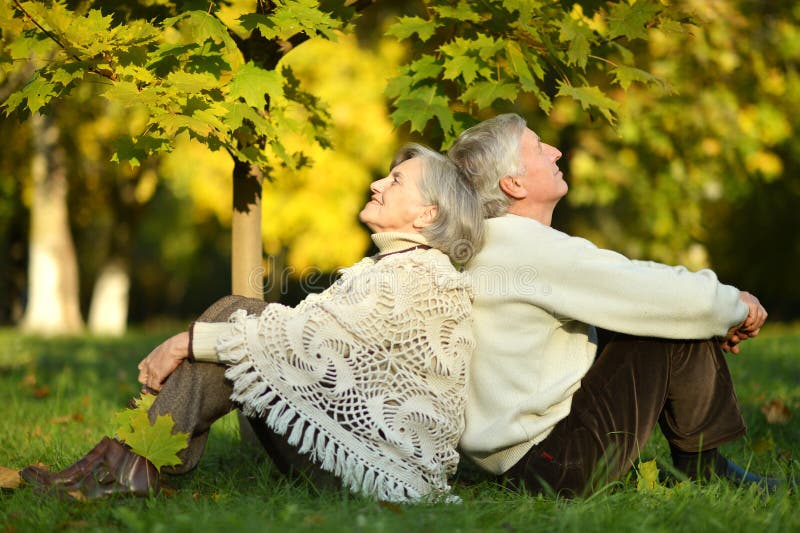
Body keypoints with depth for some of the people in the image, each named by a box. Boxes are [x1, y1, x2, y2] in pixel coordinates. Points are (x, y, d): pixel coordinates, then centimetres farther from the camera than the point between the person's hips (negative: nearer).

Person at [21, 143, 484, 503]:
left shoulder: (420, 276, -13)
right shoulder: (383, 268, 19)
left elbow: (312, 336, -20)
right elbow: (310, 328, 11)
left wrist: (189, 342, -16)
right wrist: (185, 346, -2)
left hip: (394, 469, -9)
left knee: (236, 318, -16)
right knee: (234, 313, -2)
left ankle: (135, 463, -14)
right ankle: (133, 458, -13)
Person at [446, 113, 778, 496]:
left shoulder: (495, 242, 11)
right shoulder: (528, 249, -21)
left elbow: (622, 280, 14)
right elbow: (649, 293, -19)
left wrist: (721, 312, 7)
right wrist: (733, 305, 0)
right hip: (556, 462, -10)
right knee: (676, 316, -10)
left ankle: (700, 464, 15)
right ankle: (698, 463, 6)